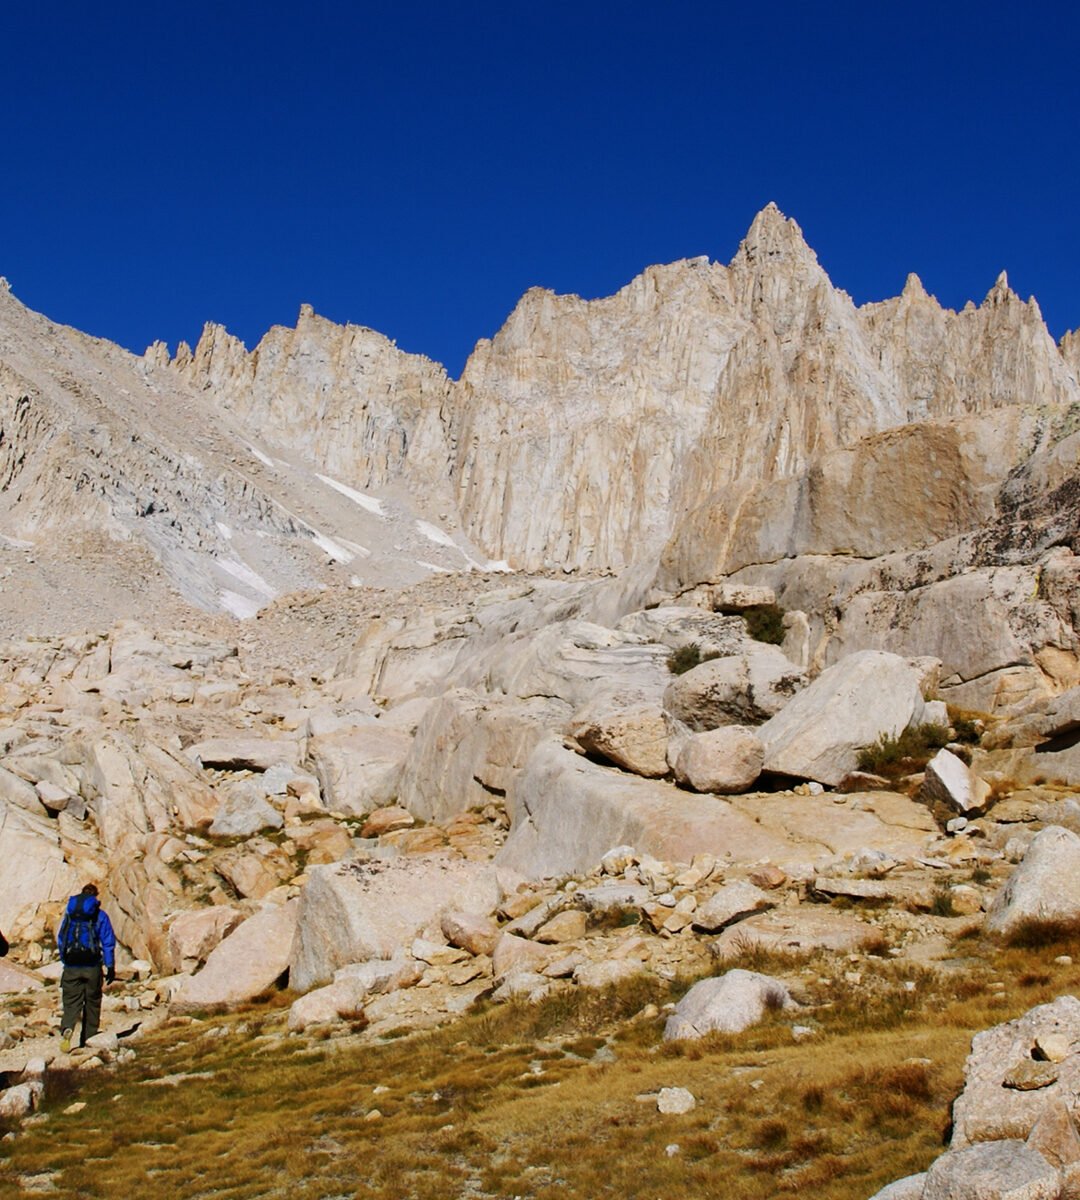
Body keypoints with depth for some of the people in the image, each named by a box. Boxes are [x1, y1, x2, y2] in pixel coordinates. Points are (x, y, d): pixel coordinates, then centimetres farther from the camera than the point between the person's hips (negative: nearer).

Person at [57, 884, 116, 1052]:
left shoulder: (69, 914, 8)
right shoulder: (100, 915, -1)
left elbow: (60, 941, 14)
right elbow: (108, 942, -4)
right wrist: (110, 966, -1)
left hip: (71, 967, 2)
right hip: (92, 967, -2)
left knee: (71, 1002, 1)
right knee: (92, 1003, 12)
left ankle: (67, 1029, -26)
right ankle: (89, 1038, 16)